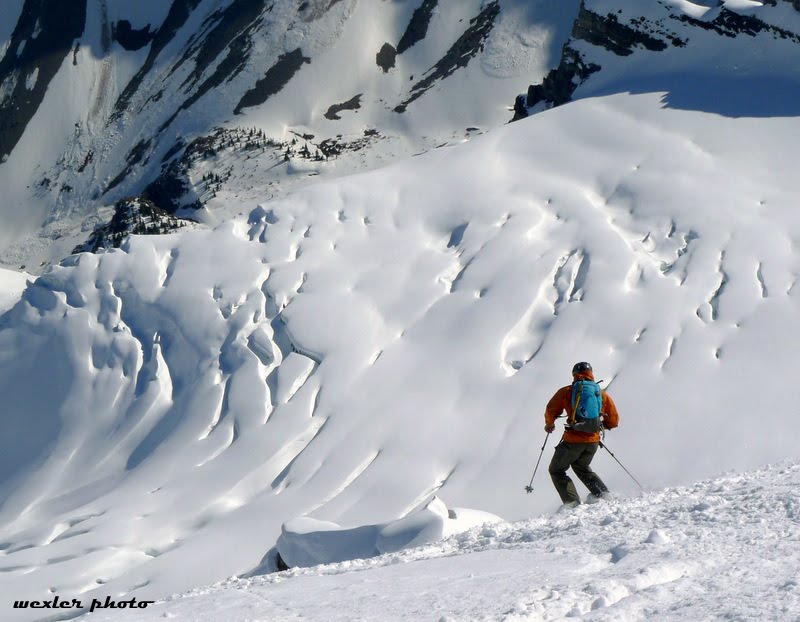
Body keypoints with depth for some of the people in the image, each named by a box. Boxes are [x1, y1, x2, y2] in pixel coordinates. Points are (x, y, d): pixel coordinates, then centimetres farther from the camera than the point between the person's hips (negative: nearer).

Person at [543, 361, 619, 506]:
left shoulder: (566, 391, 1)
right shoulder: (603, 394, 10)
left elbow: (551, 411, -1)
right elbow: (614, 421, 10)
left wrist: (549, 424, 20)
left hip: (573, 440, -4)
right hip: (594, 441, 4)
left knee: (556, 471, 14)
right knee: (582, 467, 31)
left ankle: (572, 503, -3)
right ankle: (603, 493, 15)